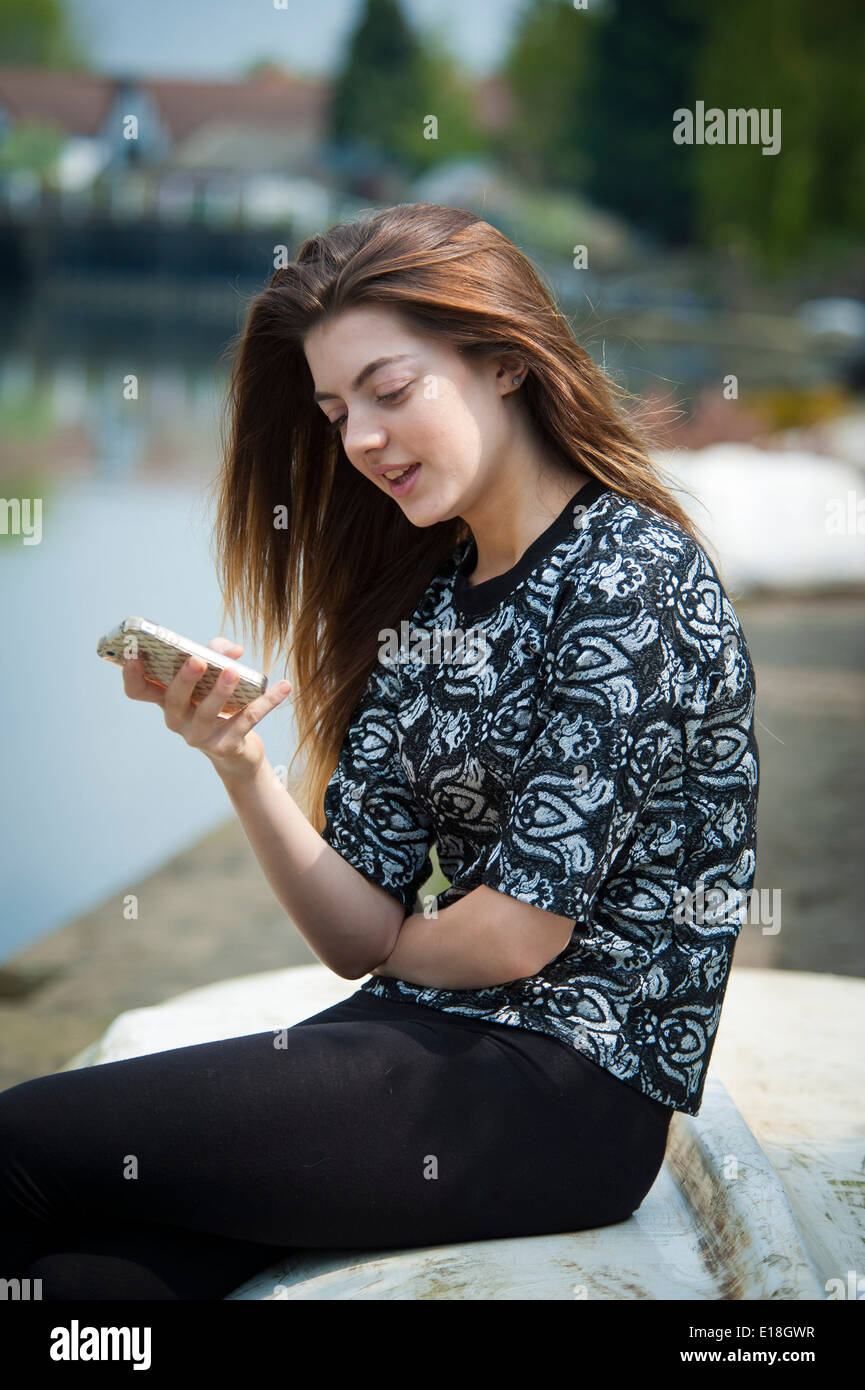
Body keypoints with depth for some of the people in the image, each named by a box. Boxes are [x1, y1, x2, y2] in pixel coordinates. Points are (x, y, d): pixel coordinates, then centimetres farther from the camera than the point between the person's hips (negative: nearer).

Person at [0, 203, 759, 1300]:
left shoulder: (632, 579, -11)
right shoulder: (422, 597, 12)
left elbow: (520, 932, -15)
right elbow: (364, 938, 5)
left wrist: (402, 947, 5)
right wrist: (238, 760, -10)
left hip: (571, 1086, -6)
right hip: (430, 1043, 6)